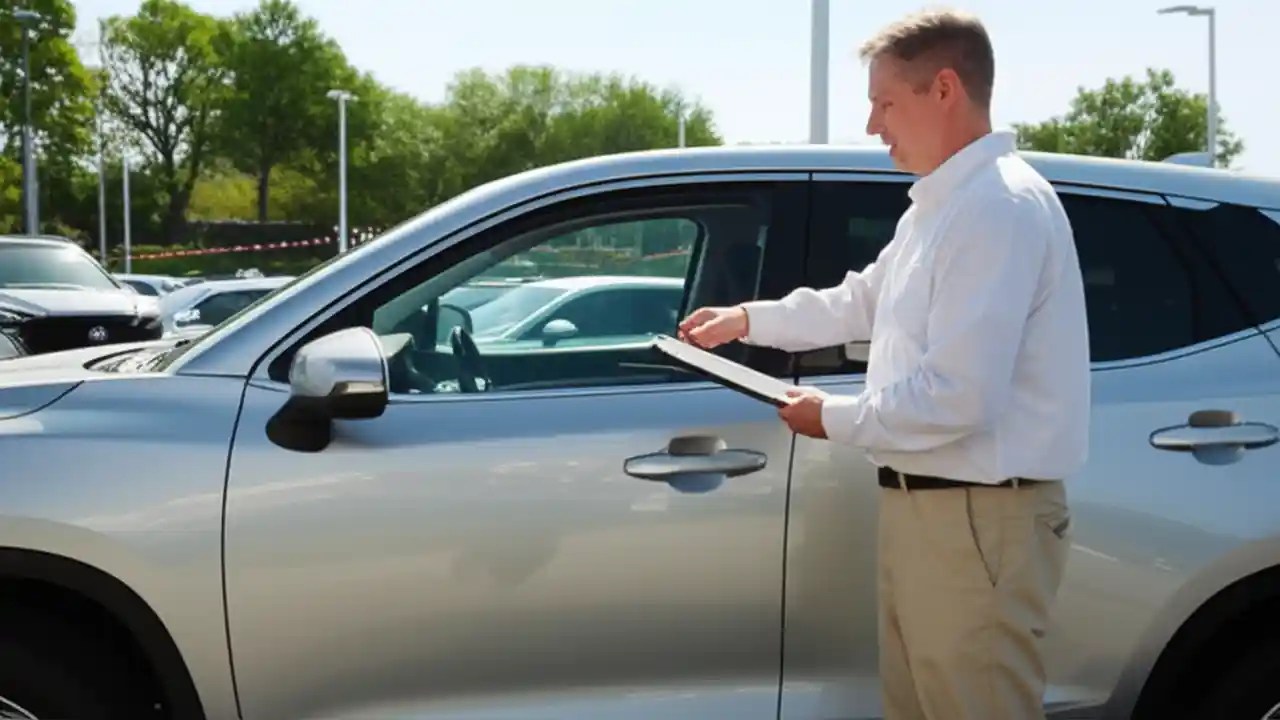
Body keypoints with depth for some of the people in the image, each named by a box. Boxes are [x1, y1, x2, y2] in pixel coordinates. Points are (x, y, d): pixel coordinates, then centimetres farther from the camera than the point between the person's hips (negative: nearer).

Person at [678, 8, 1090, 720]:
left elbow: (959, 398, -27)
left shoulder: (999, 205, -21)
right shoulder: (942, 203, 14)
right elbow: (864, 301, 28)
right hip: (923, 504, 10)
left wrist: (834, 418, -13)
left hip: (979, 518, -10)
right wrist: (747, 319, 27)